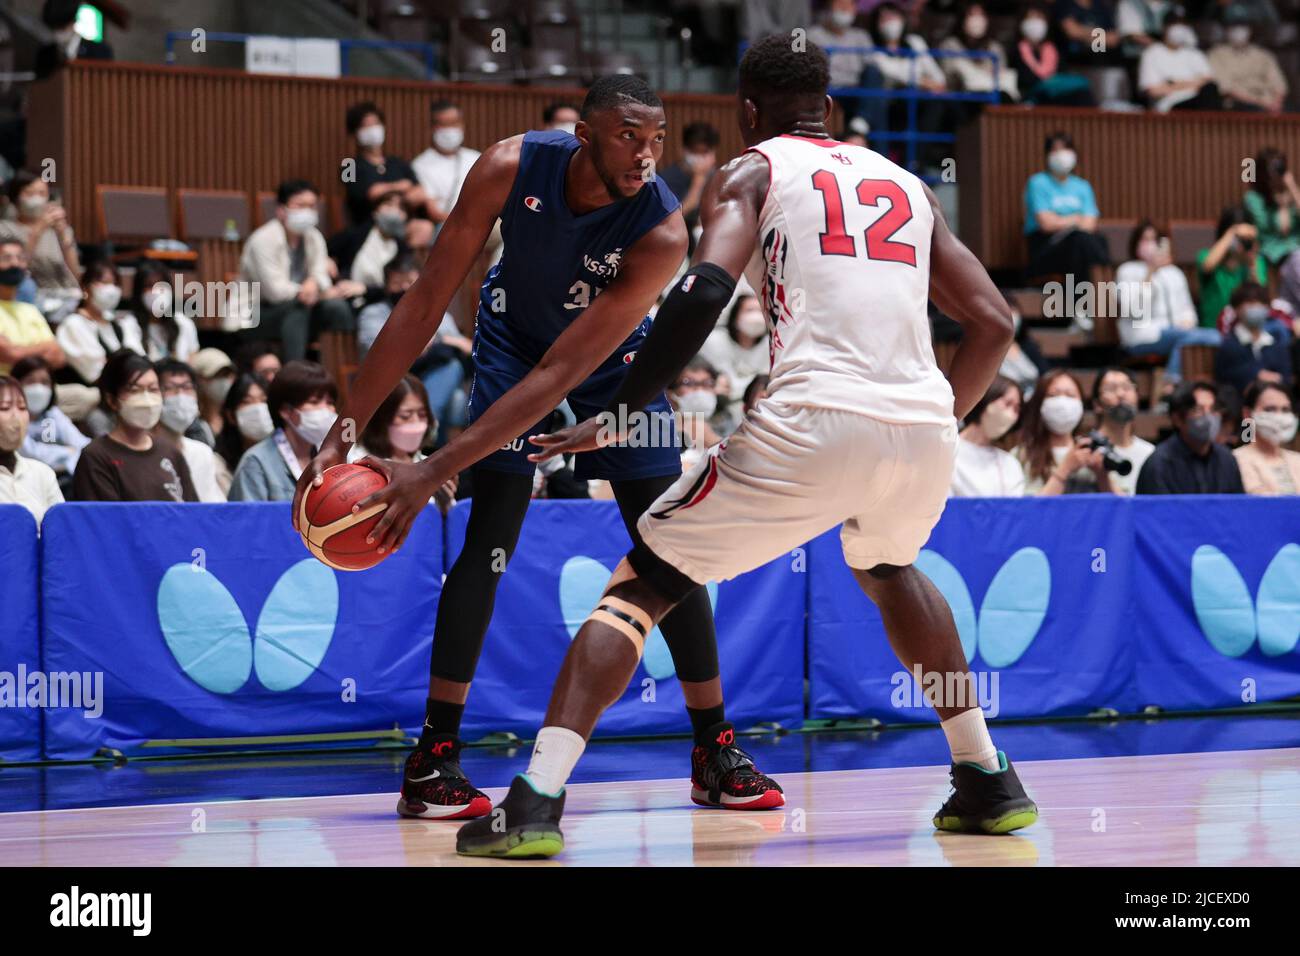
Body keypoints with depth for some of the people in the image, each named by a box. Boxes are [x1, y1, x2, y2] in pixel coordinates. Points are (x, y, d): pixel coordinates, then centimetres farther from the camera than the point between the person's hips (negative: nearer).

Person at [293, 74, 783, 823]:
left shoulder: (662, 233, -36)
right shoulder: (511, 169, -31)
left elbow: (561, 374, -38)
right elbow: (425, 305, -23)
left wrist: (436, 470, -41)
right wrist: (343, 434, -27)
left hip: (611, 350, 0)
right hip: (515, 333, 0)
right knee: (492, 531, -14)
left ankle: (716, 751, 6)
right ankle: (433, 758, -10)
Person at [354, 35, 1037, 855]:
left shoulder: (751, 172, 12)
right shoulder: (907, 184, 26)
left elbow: (705, 291, -8)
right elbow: (994, 322, 21)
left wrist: (621, 415, -4)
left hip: (815, 420, -5)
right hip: (924, 426, 5)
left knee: (640, 582, 9)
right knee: (889, 569, 38)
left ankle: (537, 801, -7)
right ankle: (989, 783, 34)